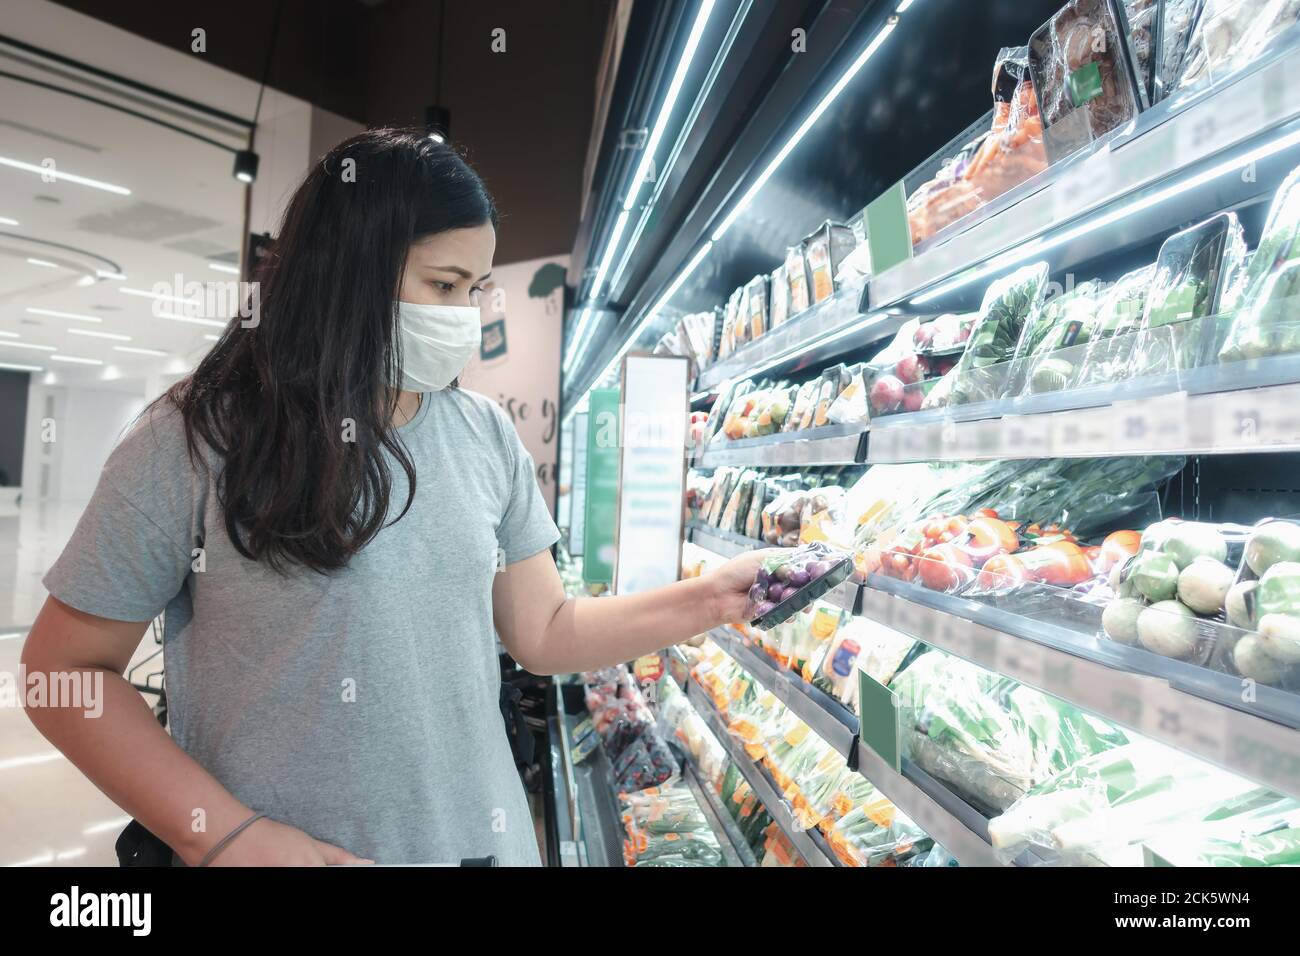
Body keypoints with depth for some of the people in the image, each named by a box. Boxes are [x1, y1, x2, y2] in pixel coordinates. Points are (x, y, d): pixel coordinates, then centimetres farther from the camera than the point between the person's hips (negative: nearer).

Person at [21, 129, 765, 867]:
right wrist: (221, 834, -16)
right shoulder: (196, 440, -13)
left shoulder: (489, 437, -4)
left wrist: (707, 601, -10)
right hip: (277, 845, -3)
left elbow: (544, 632, -1)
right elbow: (68, 667, -6)